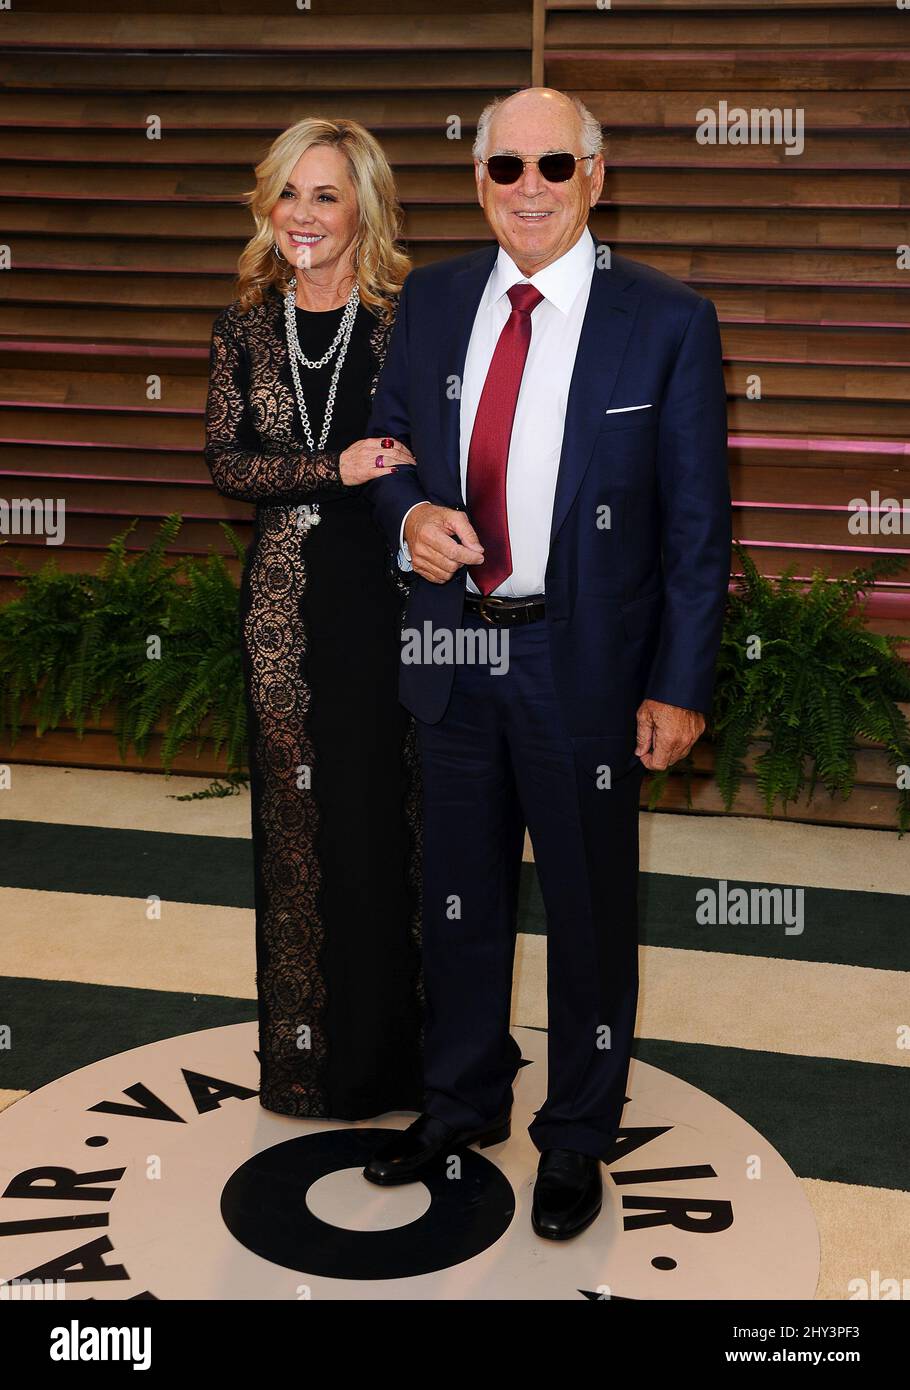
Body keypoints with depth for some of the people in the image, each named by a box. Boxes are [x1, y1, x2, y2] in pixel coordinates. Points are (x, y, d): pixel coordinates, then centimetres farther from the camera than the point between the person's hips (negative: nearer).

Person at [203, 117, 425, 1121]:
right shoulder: (247, 325, 7)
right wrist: (337, 470, -13)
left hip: (389, 596, -2)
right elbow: (224, 461, 0)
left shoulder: (407, 318, -2)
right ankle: (308, 1045, 25)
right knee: (298, 816, 9)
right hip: (287, 604, 3)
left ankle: (389, 1047, 21)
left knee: (390, 815, 3)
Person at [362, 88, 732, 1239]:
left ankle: (576, 1138, 33)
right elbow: (389, 437, 14)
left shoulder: (667, 322, -8)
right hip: (454, 650, 4)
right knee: (458, 895, 19)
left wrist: (679, 687, -10)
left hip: (585, 665, -4)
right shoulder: (433, 301, 4)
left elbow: (696, 523, -7)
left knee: (588, 910, 11)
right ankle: (462, 1101, 42)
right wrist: (410, 513, -9)